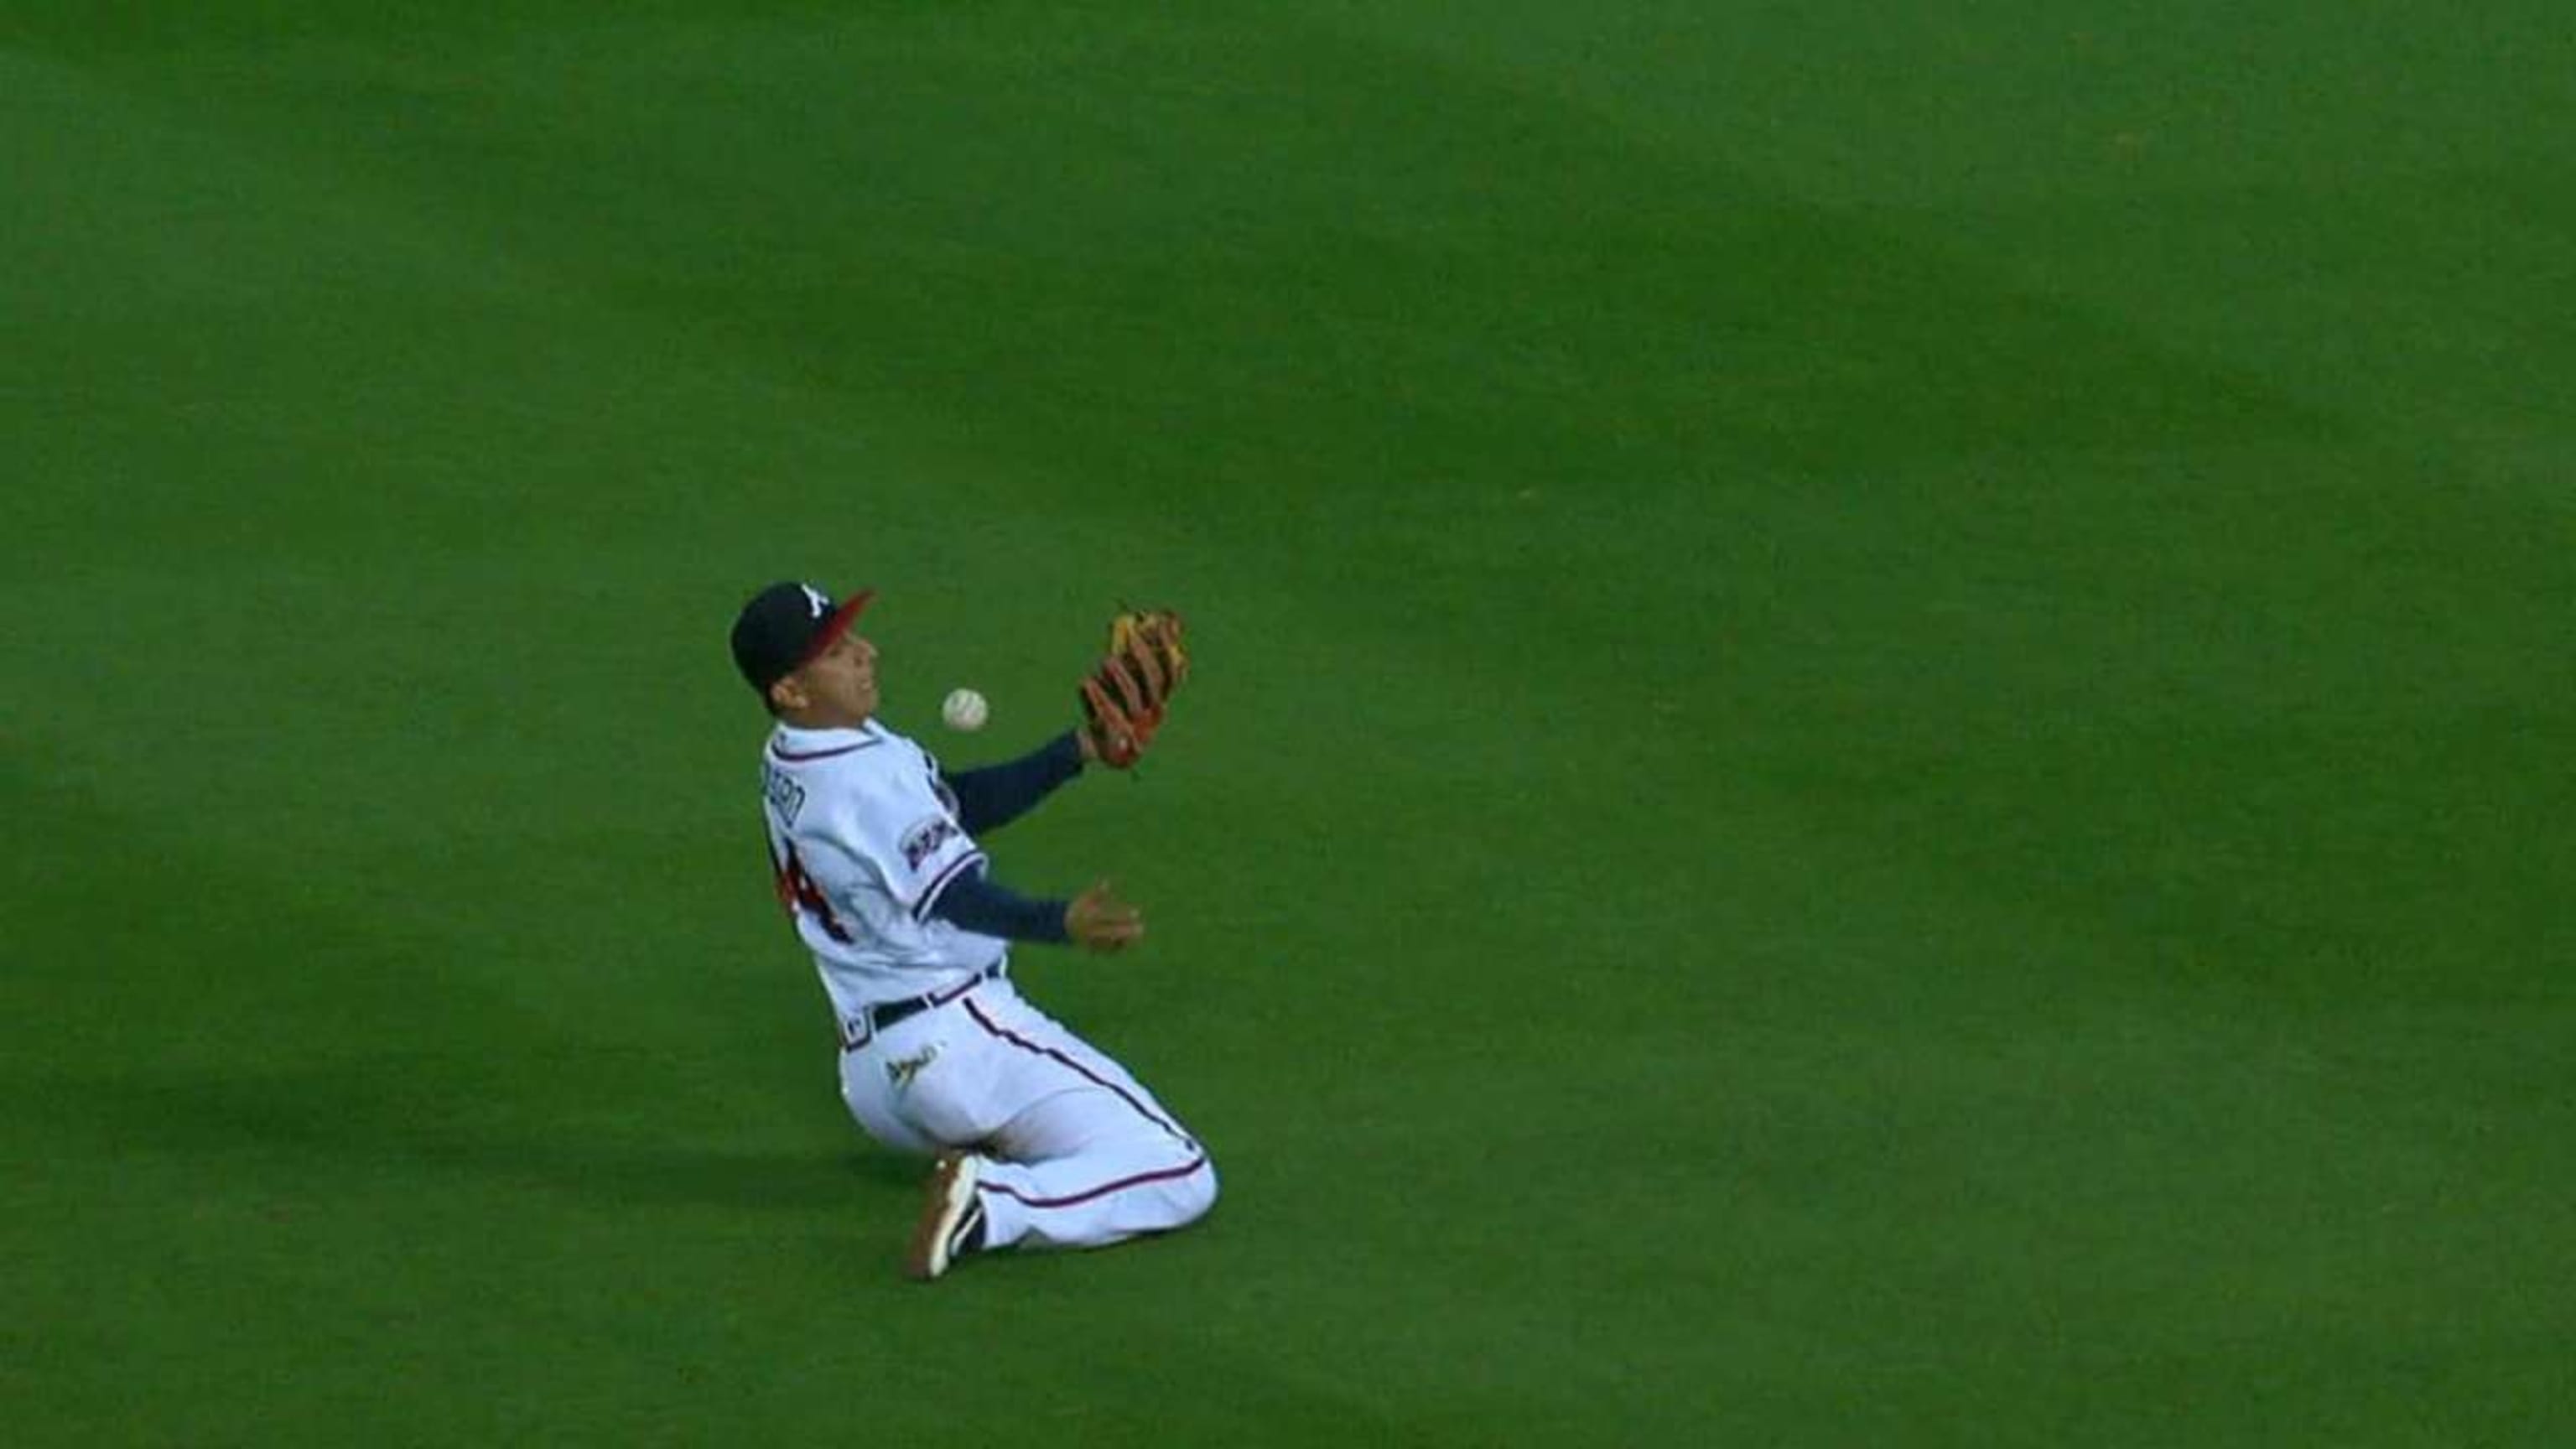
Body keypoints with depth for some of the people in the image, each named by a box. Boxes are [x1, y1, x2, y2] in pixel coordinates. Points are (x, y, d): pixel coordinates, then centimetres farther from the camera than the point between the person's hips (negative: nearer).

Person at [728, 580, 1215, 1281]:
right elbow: (956, 898, -25)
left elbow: (961, 804, 17)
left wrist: (1081, 748, 10)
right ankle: (992, 1208, -24)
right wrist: (1061, 923, -37)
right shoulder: (865, 775, -17)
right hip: (955, 1037, -9)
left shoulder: (790, 763, 12)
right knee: (1179, 1178, -11)